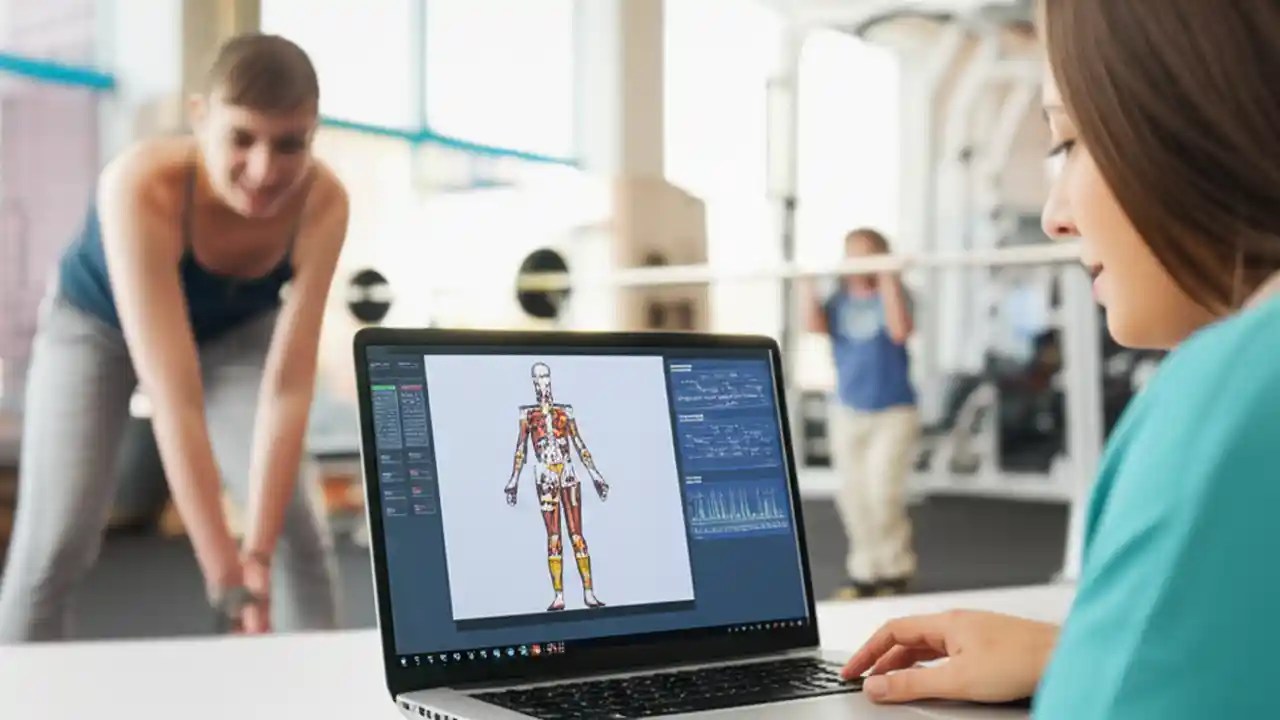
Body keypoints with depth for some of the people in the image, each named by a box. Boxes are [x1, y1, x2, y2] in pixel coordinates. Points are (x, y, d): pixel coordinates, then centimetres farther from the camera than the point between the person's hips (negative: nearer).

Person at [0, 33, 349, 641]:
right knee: (55, 542, -15)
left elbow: (288, 386, -31)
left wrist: (257, 552, -37)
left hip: (234, 331, 2)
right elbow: (175, 398, -45)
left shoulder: (322, 203, -33)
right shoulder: (140, 186, -41)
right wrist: (226, 572, -47)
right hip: (96, 324, -2)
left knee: (300, 533, -9)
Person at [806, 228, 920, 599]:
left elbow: (899, 331, -25)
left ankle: (895, 571, 8)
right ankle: (865, 571, 19)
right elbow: (816, 326, -12)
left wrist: (888, 279, -23)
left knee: (883, 494, -10)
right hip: (848, 411, 5)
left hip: (893, 411, -4)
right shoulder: (839, 299, 5)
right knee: (853, 495, 7)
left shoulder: (892, 293, -6)